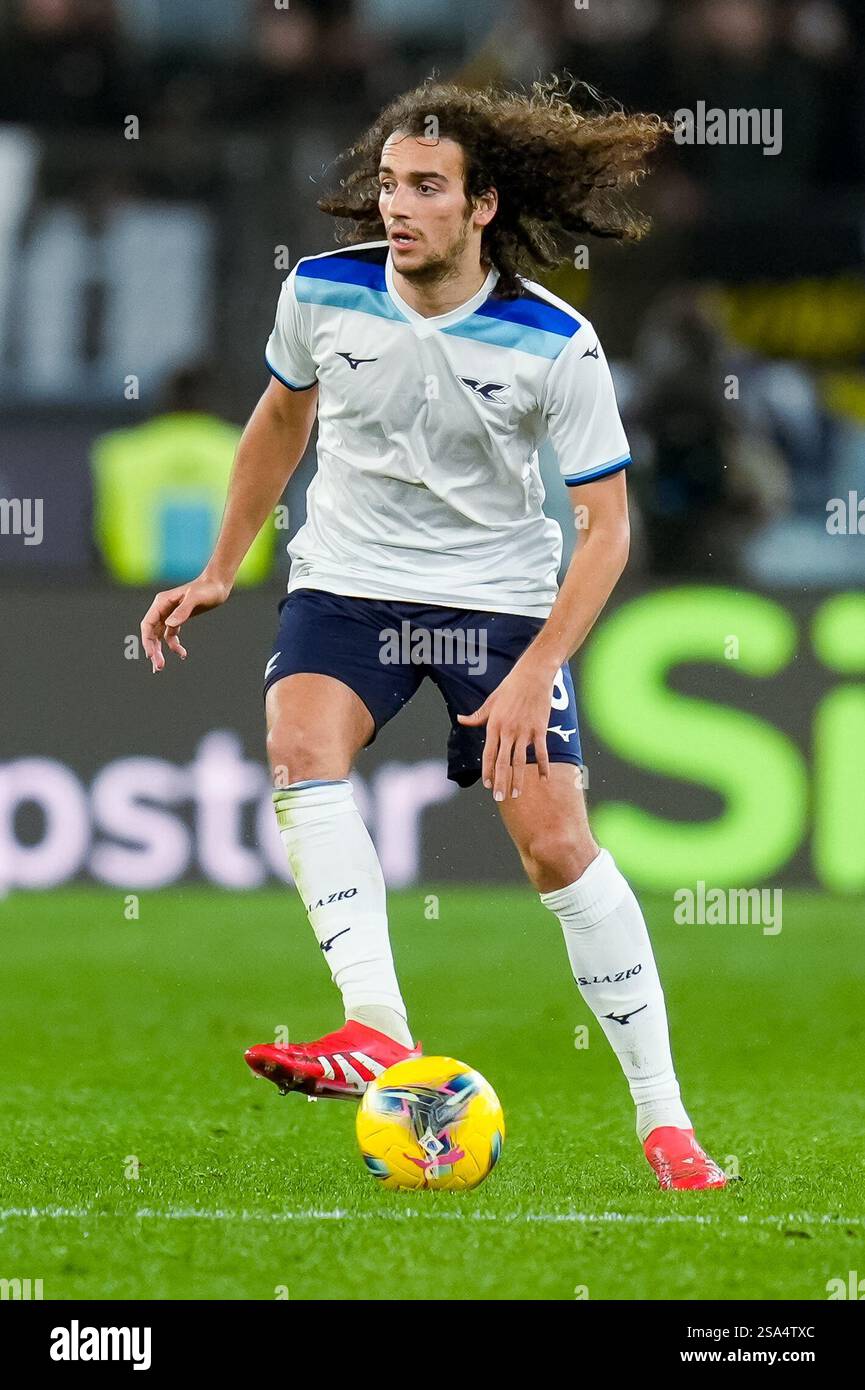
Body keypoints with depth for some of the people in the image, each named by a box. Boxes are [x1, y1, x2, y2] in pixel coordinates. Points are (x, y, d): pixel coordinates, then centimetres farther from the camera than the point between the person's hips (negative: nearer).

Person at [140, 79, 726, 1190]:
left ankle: (661, 1116, 2)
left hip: (501, 595, -2)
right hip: (347, 582, 2)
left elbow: (606, 524, -11)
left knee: (557, 844, -10)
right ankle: (377, 1034, -41)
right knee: (300, 744, -29)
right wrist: (218, 573, 16)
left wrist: (536, 672, -21)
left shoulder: (556, 345, -17)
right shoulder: (321, 292, -8)